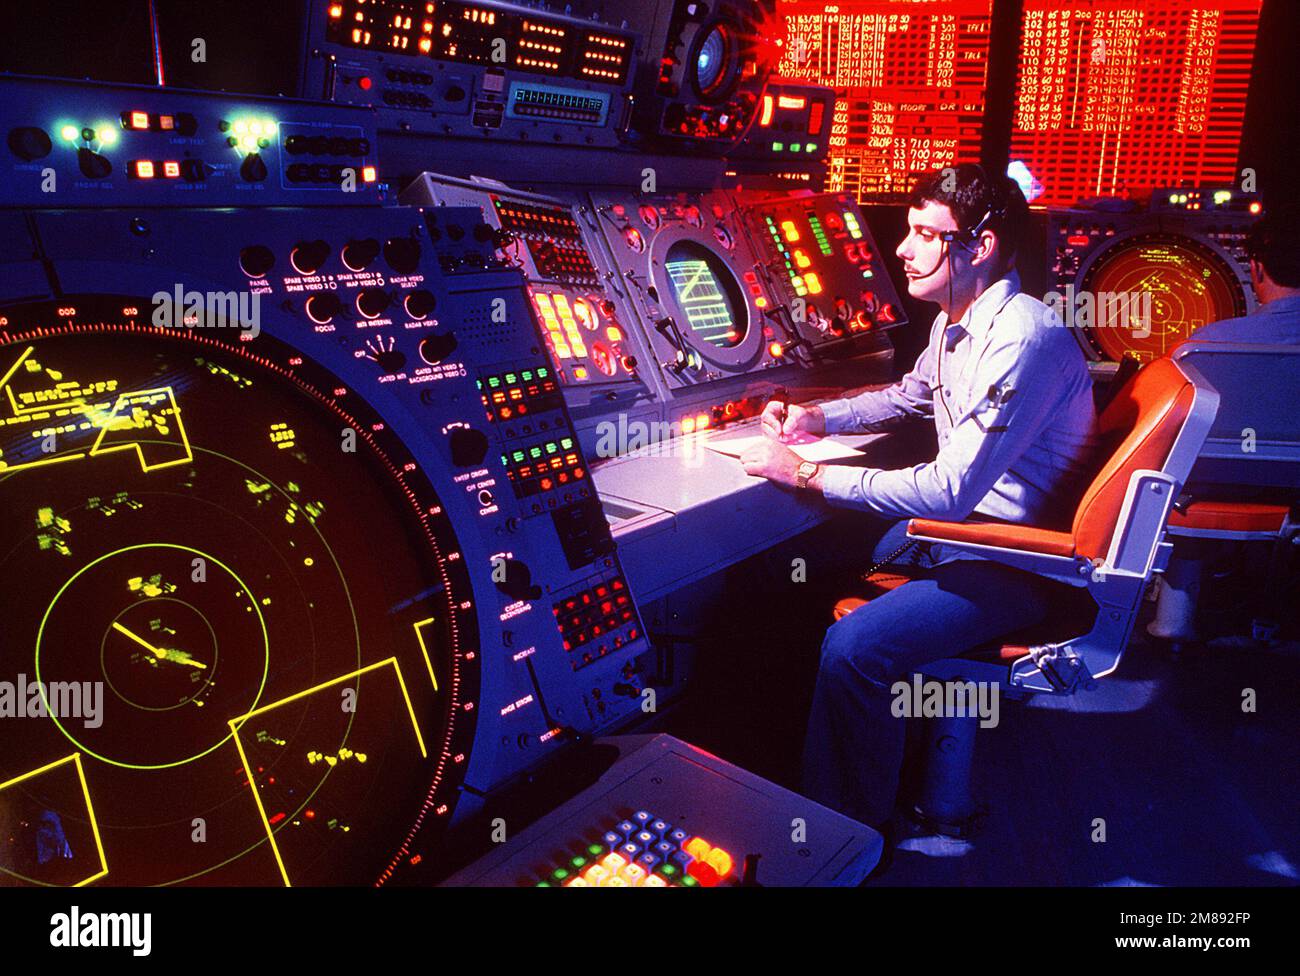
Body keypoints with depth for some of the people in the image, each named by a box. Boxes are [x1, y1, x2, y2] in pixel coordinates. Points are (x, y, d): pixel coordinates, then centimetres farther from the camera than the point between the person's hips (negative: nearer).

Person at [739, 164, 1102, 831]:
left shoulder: (1022, 337, -25)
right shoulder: (954, 322, 6)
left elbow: (948, 492, -31)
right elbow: (909, 396, 27)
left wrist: (805, 473, -26)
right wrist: (817, 418, 10)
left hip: (1017, 564, -10)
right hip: (960, 526, 10)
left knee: (854, 647, -27)